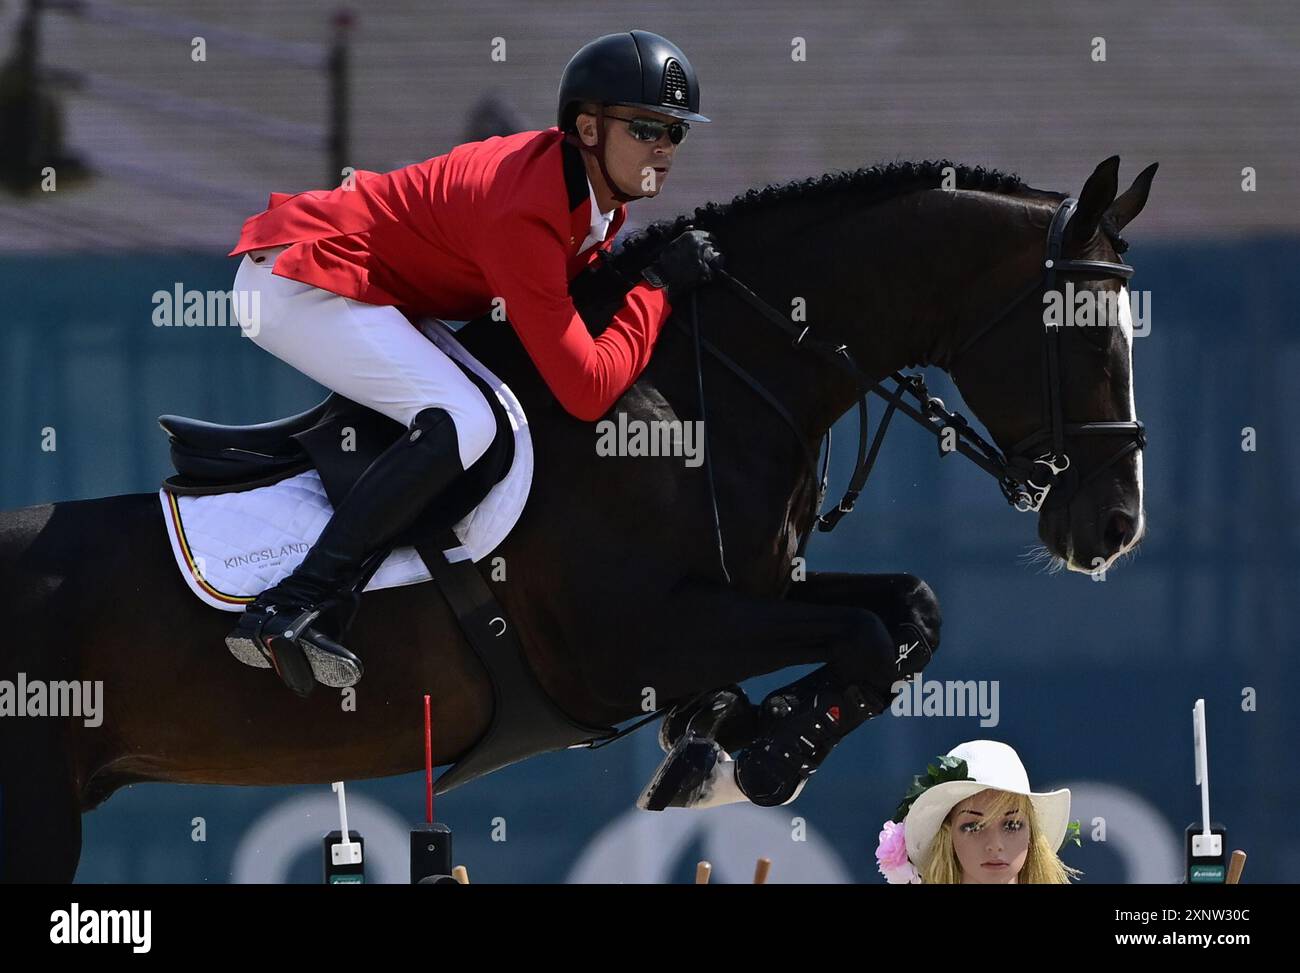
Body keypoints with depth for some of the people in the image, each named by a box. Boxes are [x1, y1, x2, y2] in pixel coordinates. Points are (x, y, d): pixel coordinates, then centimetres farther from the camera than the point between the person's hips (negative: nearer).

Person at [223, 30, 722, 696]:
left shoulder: (599, 191, 0)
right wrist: (660, 288, -19)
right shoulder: (527, 213, -28)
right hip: (297, 283, -11)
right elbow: (588, 390, -30)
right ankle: (289, 610, -27)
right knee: (463, 426, -27)